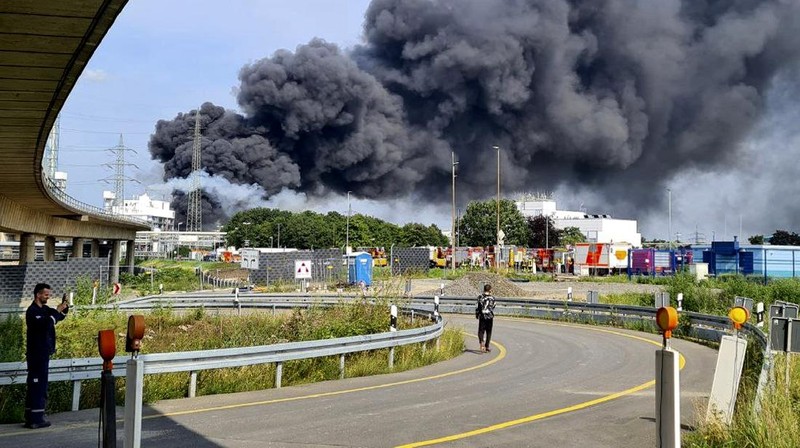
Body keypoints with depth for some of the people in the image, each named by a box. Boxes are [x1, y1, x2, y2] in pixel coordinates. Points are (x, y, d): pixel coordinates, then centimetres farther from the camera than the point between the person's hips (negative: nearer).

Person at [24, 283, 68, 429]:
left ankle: (31, 417, 17)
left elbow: (60, 317, 21)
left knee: (35, 386, 12)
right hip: (36, 354, -10)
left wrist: (64, 308, 3)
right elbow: (45, 324, -29)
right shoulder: (32, 311, -14)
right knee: (38, 386, -8)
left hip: (43, 353, 10)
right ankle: (35, 419, -7)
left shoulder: (44, 309, 14)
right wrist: (57, 311, -24)